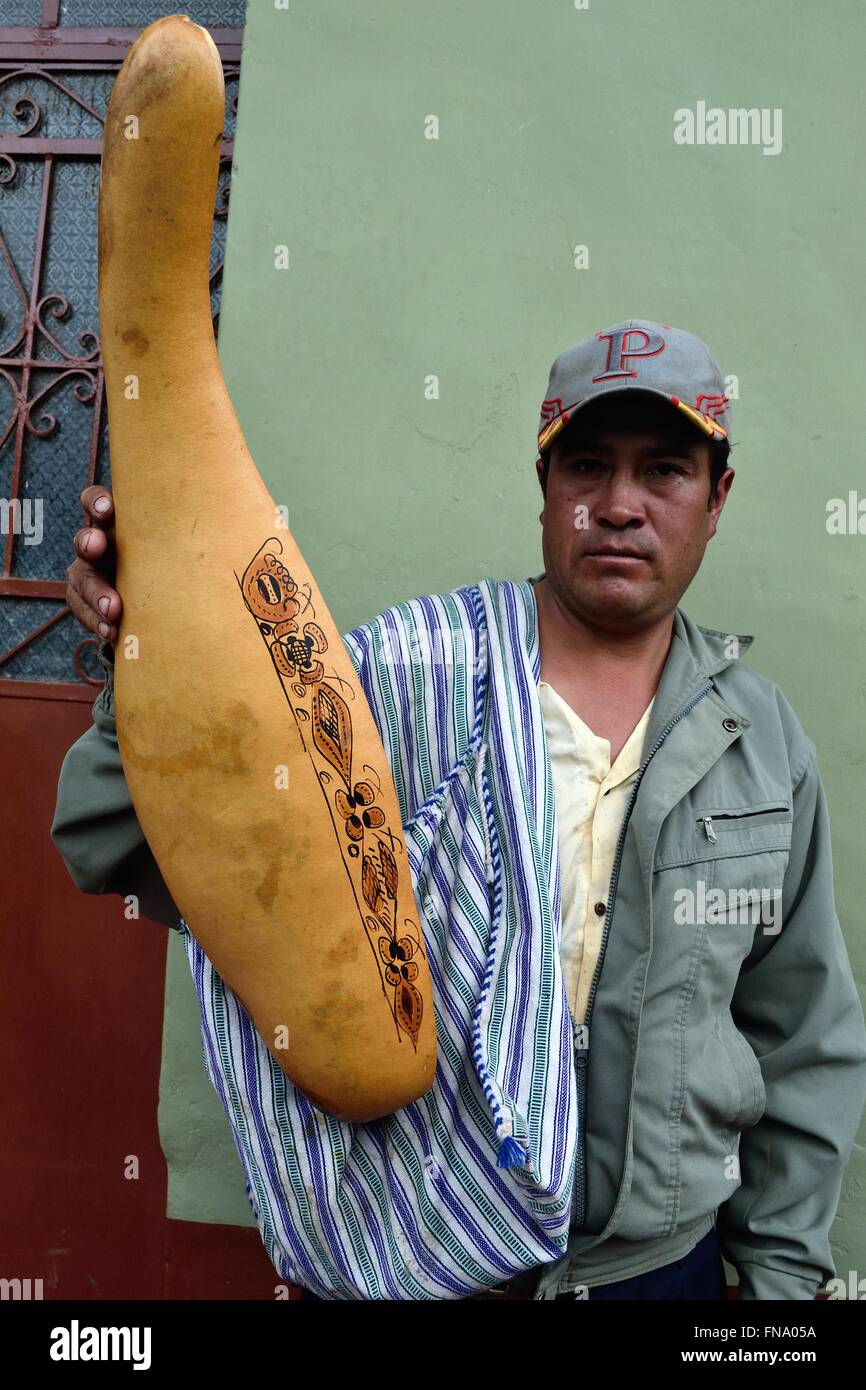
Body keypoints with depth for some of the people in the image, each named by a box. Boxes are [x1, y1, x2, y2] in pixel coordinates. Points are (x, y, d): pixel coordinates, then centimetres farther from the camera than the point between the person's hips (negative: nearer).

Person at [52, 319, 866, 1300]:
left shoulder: (766, 739, -3)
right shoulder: (402, 671, -15)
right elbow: (132, 859, -14)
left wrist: (782, 1271, 6)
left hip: (665, 1259, 3)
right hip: (406, 1261, -2)